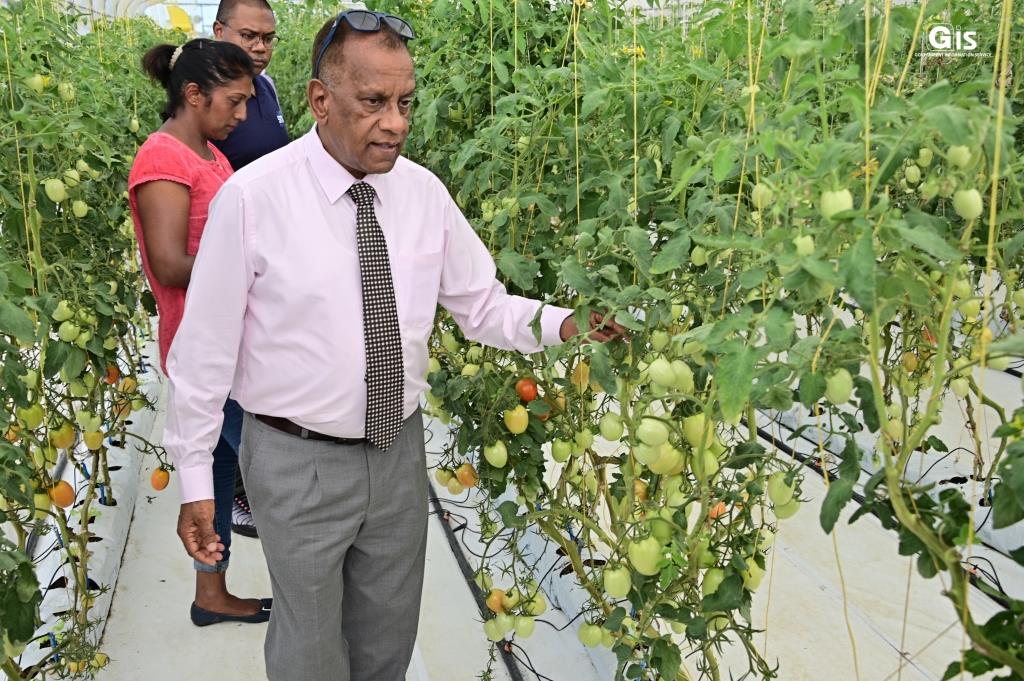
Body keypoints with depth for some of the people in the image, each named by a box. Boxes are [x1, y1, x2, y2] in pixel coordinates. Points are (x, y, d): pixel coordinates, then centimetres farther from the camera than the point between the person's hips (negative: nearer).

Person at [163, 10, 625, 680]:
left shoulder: (424, 192, -5)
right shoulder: (251, 198, -17)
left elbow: (484, 305, 2)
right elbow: (206, 347, -11)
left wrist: (562, 324, -17)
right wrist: (195, 480, -7)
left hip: (400, 450, 4)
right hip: (297, 462, -4)